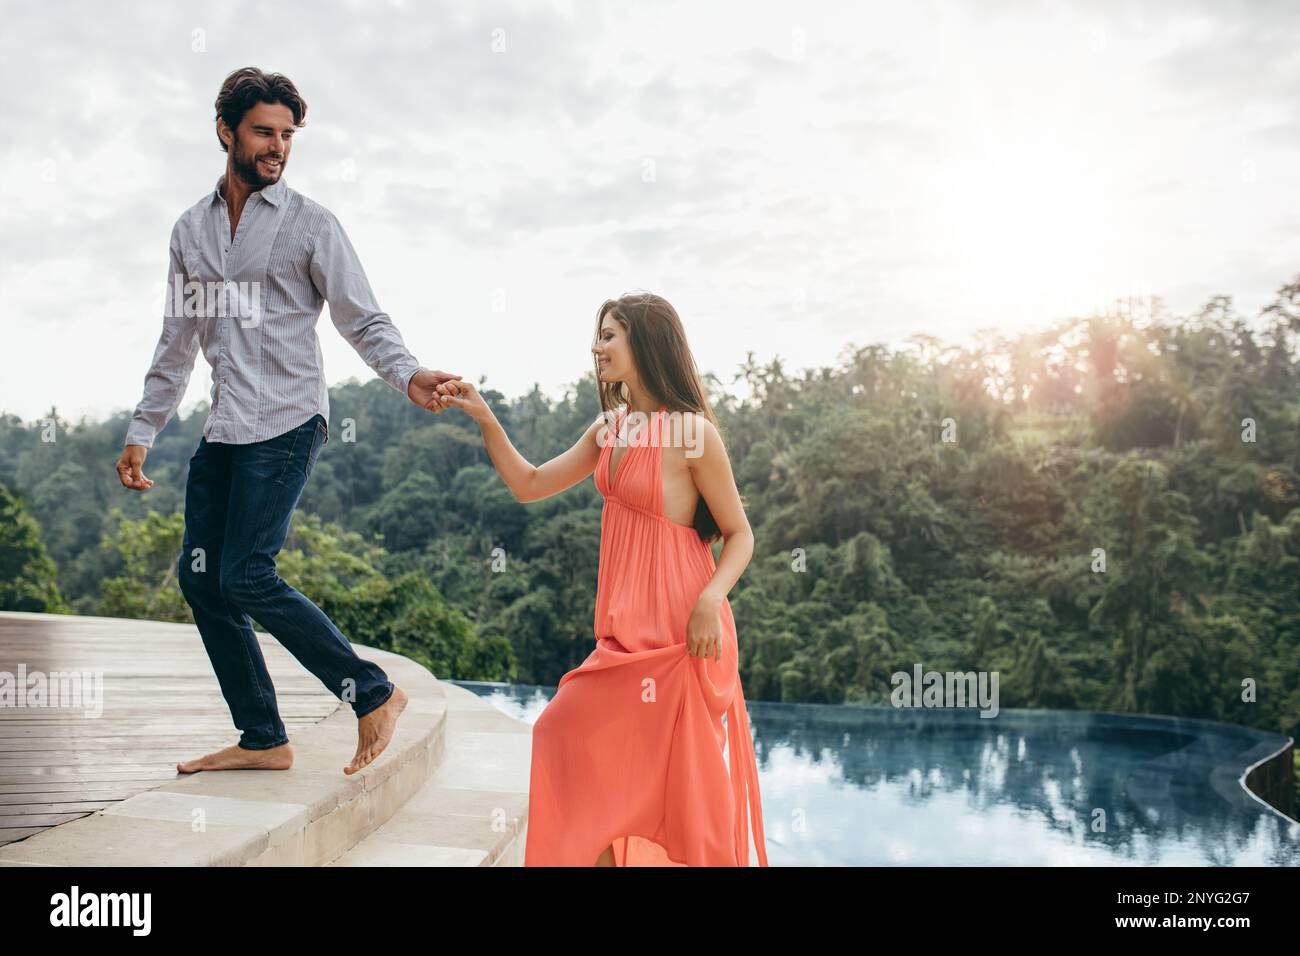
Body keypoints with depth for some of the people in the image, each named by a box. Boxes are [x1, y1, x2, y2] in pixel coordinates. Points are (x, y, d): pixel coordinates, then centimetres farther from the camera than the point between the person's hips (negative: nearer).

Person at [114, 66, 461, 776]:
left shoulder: (310, 224, 0)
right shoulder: (190, 229, 15)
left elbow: (363, 320, -5)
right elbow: (178, 342, 20)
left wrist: (408, 375, -25)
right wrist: (142, 432, 19)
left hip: (286, 424, -6)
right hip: (222, 431, 6)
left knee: (245, 577, -14)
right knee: (201, 579, 3)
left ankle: (373, 694, -2)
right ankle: (262, 739, 12)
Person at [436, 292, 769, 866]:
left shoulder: (693, 432, -12)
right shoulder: (609, 428, 9)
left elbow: (739, 535, -8)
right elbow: (529, 485, 13)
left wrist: (710, 598, -23)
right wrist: (486, 421, 3)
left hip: (678, 632, -7)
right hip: (626, 630, 7)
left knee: (686, 781, 1)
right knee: (568, 734, 11)